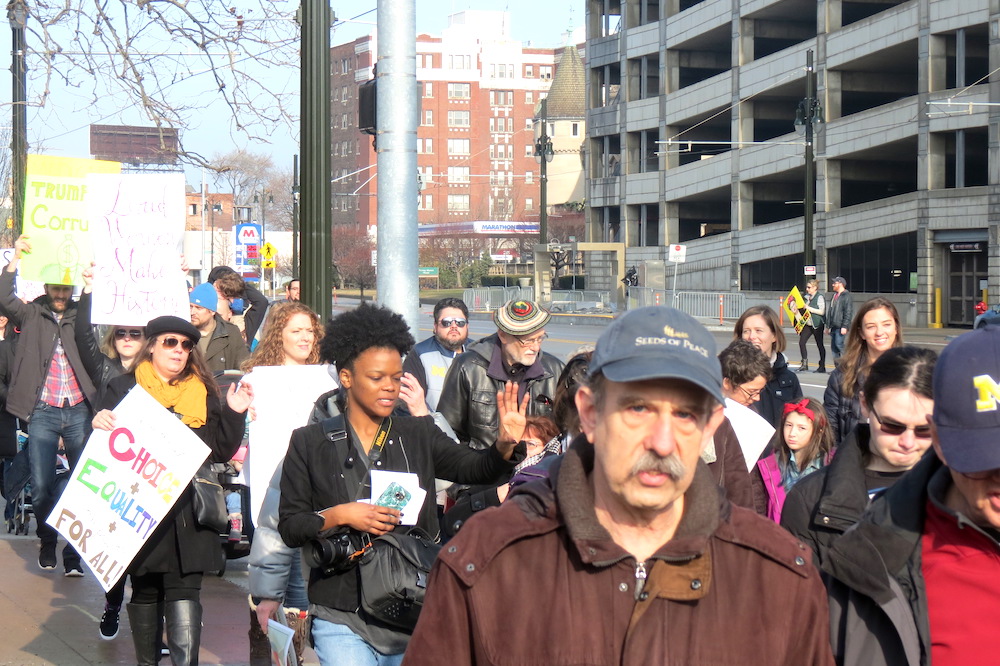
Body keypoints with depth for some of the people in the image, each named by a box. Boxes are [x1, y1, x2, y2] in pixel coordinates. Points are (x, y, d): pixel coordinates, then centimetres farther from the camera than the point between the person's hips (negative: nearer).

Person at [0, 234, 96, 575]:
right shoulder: (31, 314, 6)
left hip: (79, 412, 1)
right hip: (43, 414, -1)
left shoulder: (81, 315, 9)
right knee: (42, 487, -1)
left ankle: (75, 552, 6)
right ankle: (47, 544, 21)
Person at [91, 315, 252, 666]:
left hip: (188, 519, 1)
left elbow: (221, 452, 9)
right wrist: (100, 425, -19)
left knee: (184, 597, -11)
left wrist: (234, 414, -5)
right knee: (144, 593, 9)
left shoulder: (204, 393, 11)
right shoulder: (124, 388, 5)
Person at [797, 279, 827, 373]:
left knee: (819, 345, 3)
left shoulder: (819, 297, -9)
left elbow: (822, 311, -17)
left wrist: (809, 308, -18)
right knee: (801, 342, -5)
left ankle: (822, 366, 11)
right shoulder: (807, 297, 13)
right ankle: (804, 364, 1)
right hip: (807, 324, 7)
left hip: (817, 324, -7)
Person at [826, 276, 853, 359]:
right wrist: (828, 326, 22)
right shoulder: (834, 296, 19)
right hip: (833, 327, 9)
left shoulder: (846, 296, -8)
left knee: (839, 344, -17)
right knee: (833, 346, 7)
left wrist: (844, 326, -21)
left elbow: (848, 313, -15)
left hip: (840, 327, -9)